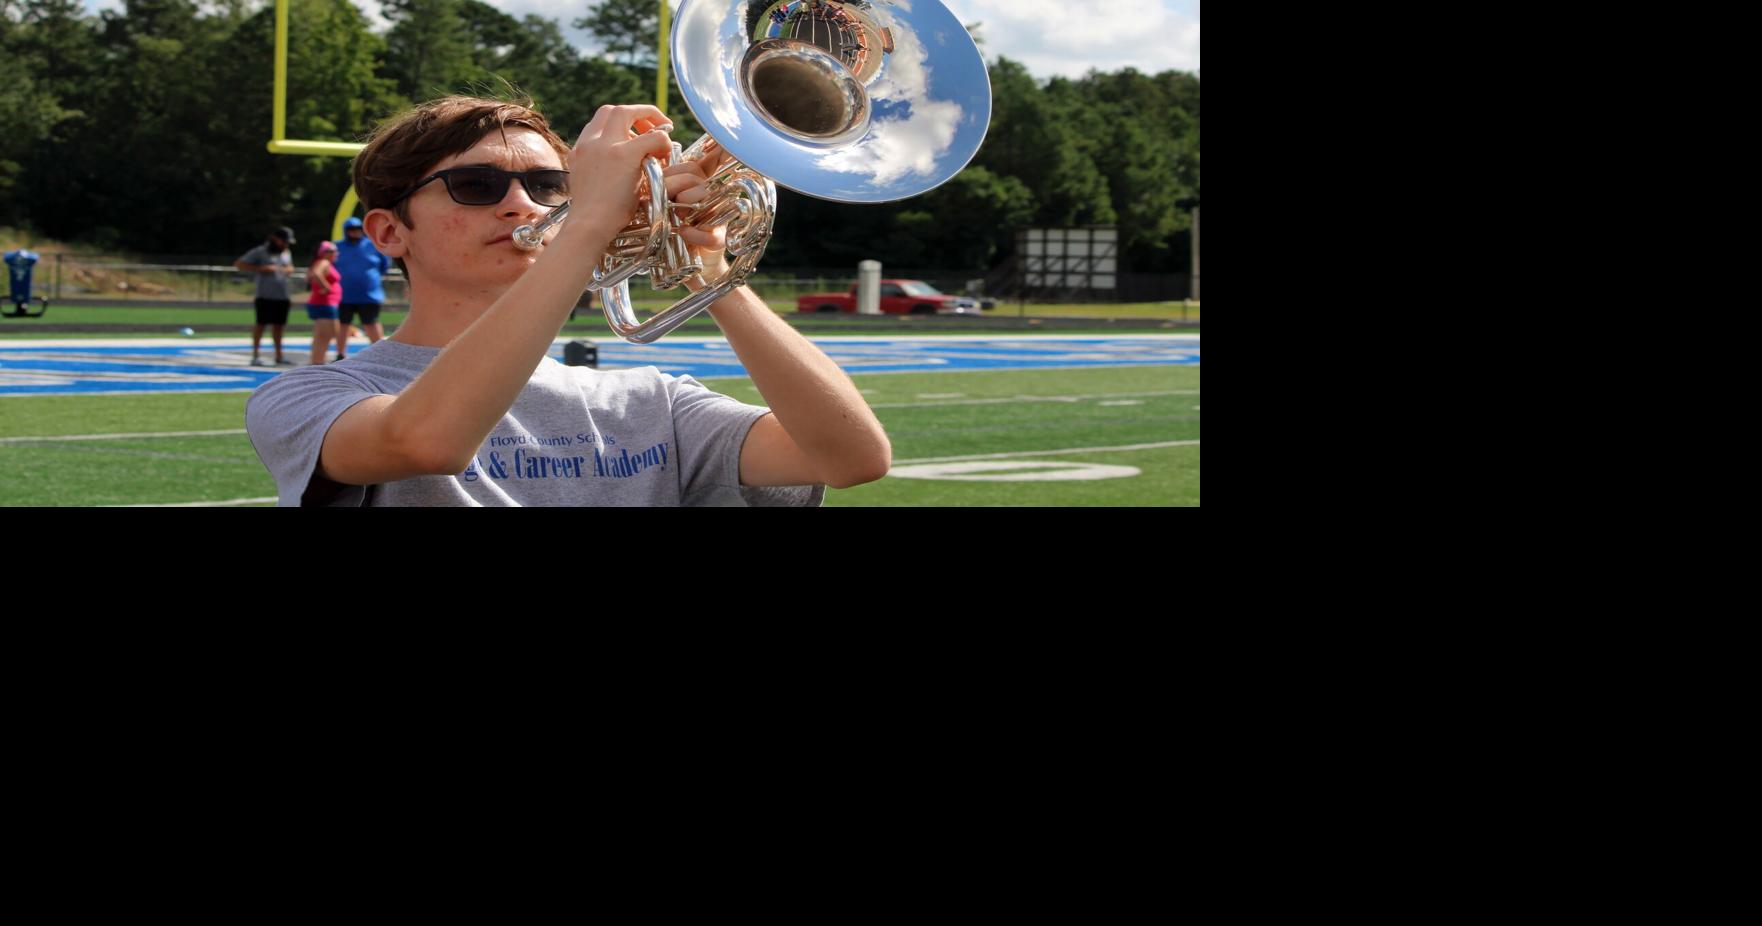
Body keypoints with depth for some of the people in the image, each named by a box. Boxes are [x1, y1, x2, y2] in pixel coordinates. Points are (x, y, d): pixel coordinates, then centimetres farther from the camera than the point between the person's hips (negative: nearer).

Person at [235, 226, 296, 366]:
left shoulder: (286, 253, 16)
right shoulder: (259, 252, -3)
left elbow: (290, 268, 33)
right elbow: (239, 264, -6)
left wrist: (288, 270, 6)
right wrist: (260, 269, -15)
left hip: (282, 296, 6)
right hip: (265, 296, -6)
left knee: (278, 325, 9)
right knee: (261, 324, -5)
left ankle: (279, 356, 16)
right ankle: (256, 355, -1)